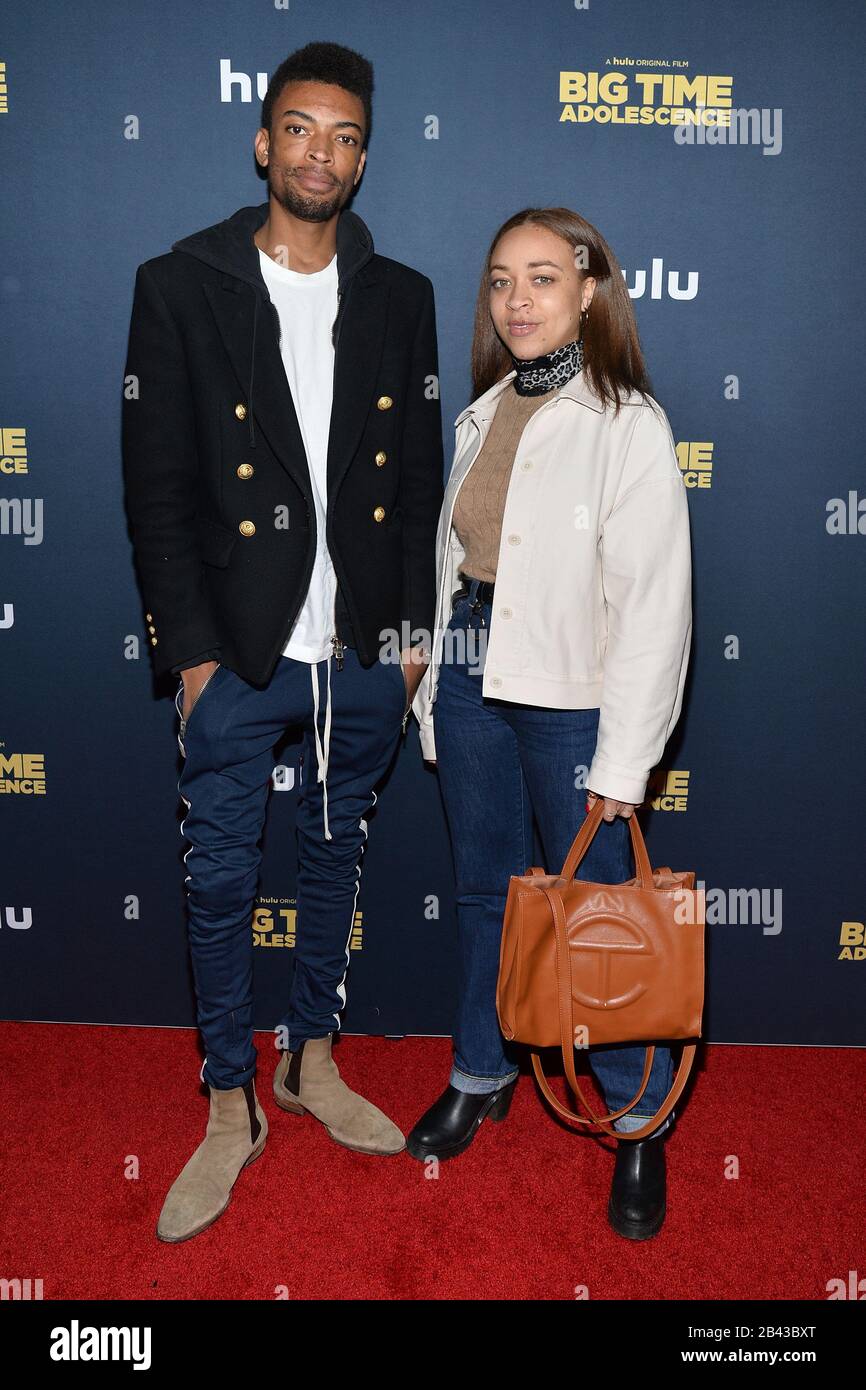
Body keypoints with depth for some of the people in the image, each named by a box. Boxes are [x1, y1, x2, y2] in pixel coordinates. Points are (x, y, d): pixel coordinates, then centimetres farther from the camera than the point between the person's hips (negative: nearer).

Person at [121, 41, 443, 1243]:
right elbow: (156, 488, -5)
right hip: (239, 655, -2)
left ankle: (313, 1062, 36)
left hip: (365, 652, 3)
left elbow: (421, 478, 7)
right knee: (221, 884, 6)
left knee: (336, 861, 15)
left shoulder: (399, 298, 6)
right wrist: (191, 651, -9)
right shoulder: (180, 286, -2)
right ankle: (232, 1107, 25)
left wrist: (413, 629, 2)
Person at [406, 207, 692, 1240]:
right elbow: (454, 562, 12)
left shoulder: (629, 424, -9)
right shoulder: (480, 416, 10)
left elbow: (654, 603, -13)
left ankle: (639, 1122, 23)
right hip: (471, 687, 6)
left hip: (572, 698, -5)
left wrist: (624, 761, -16)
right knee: (484, 890, 17)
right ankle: (482, 1075, 37)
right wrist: (437, 695, 10)